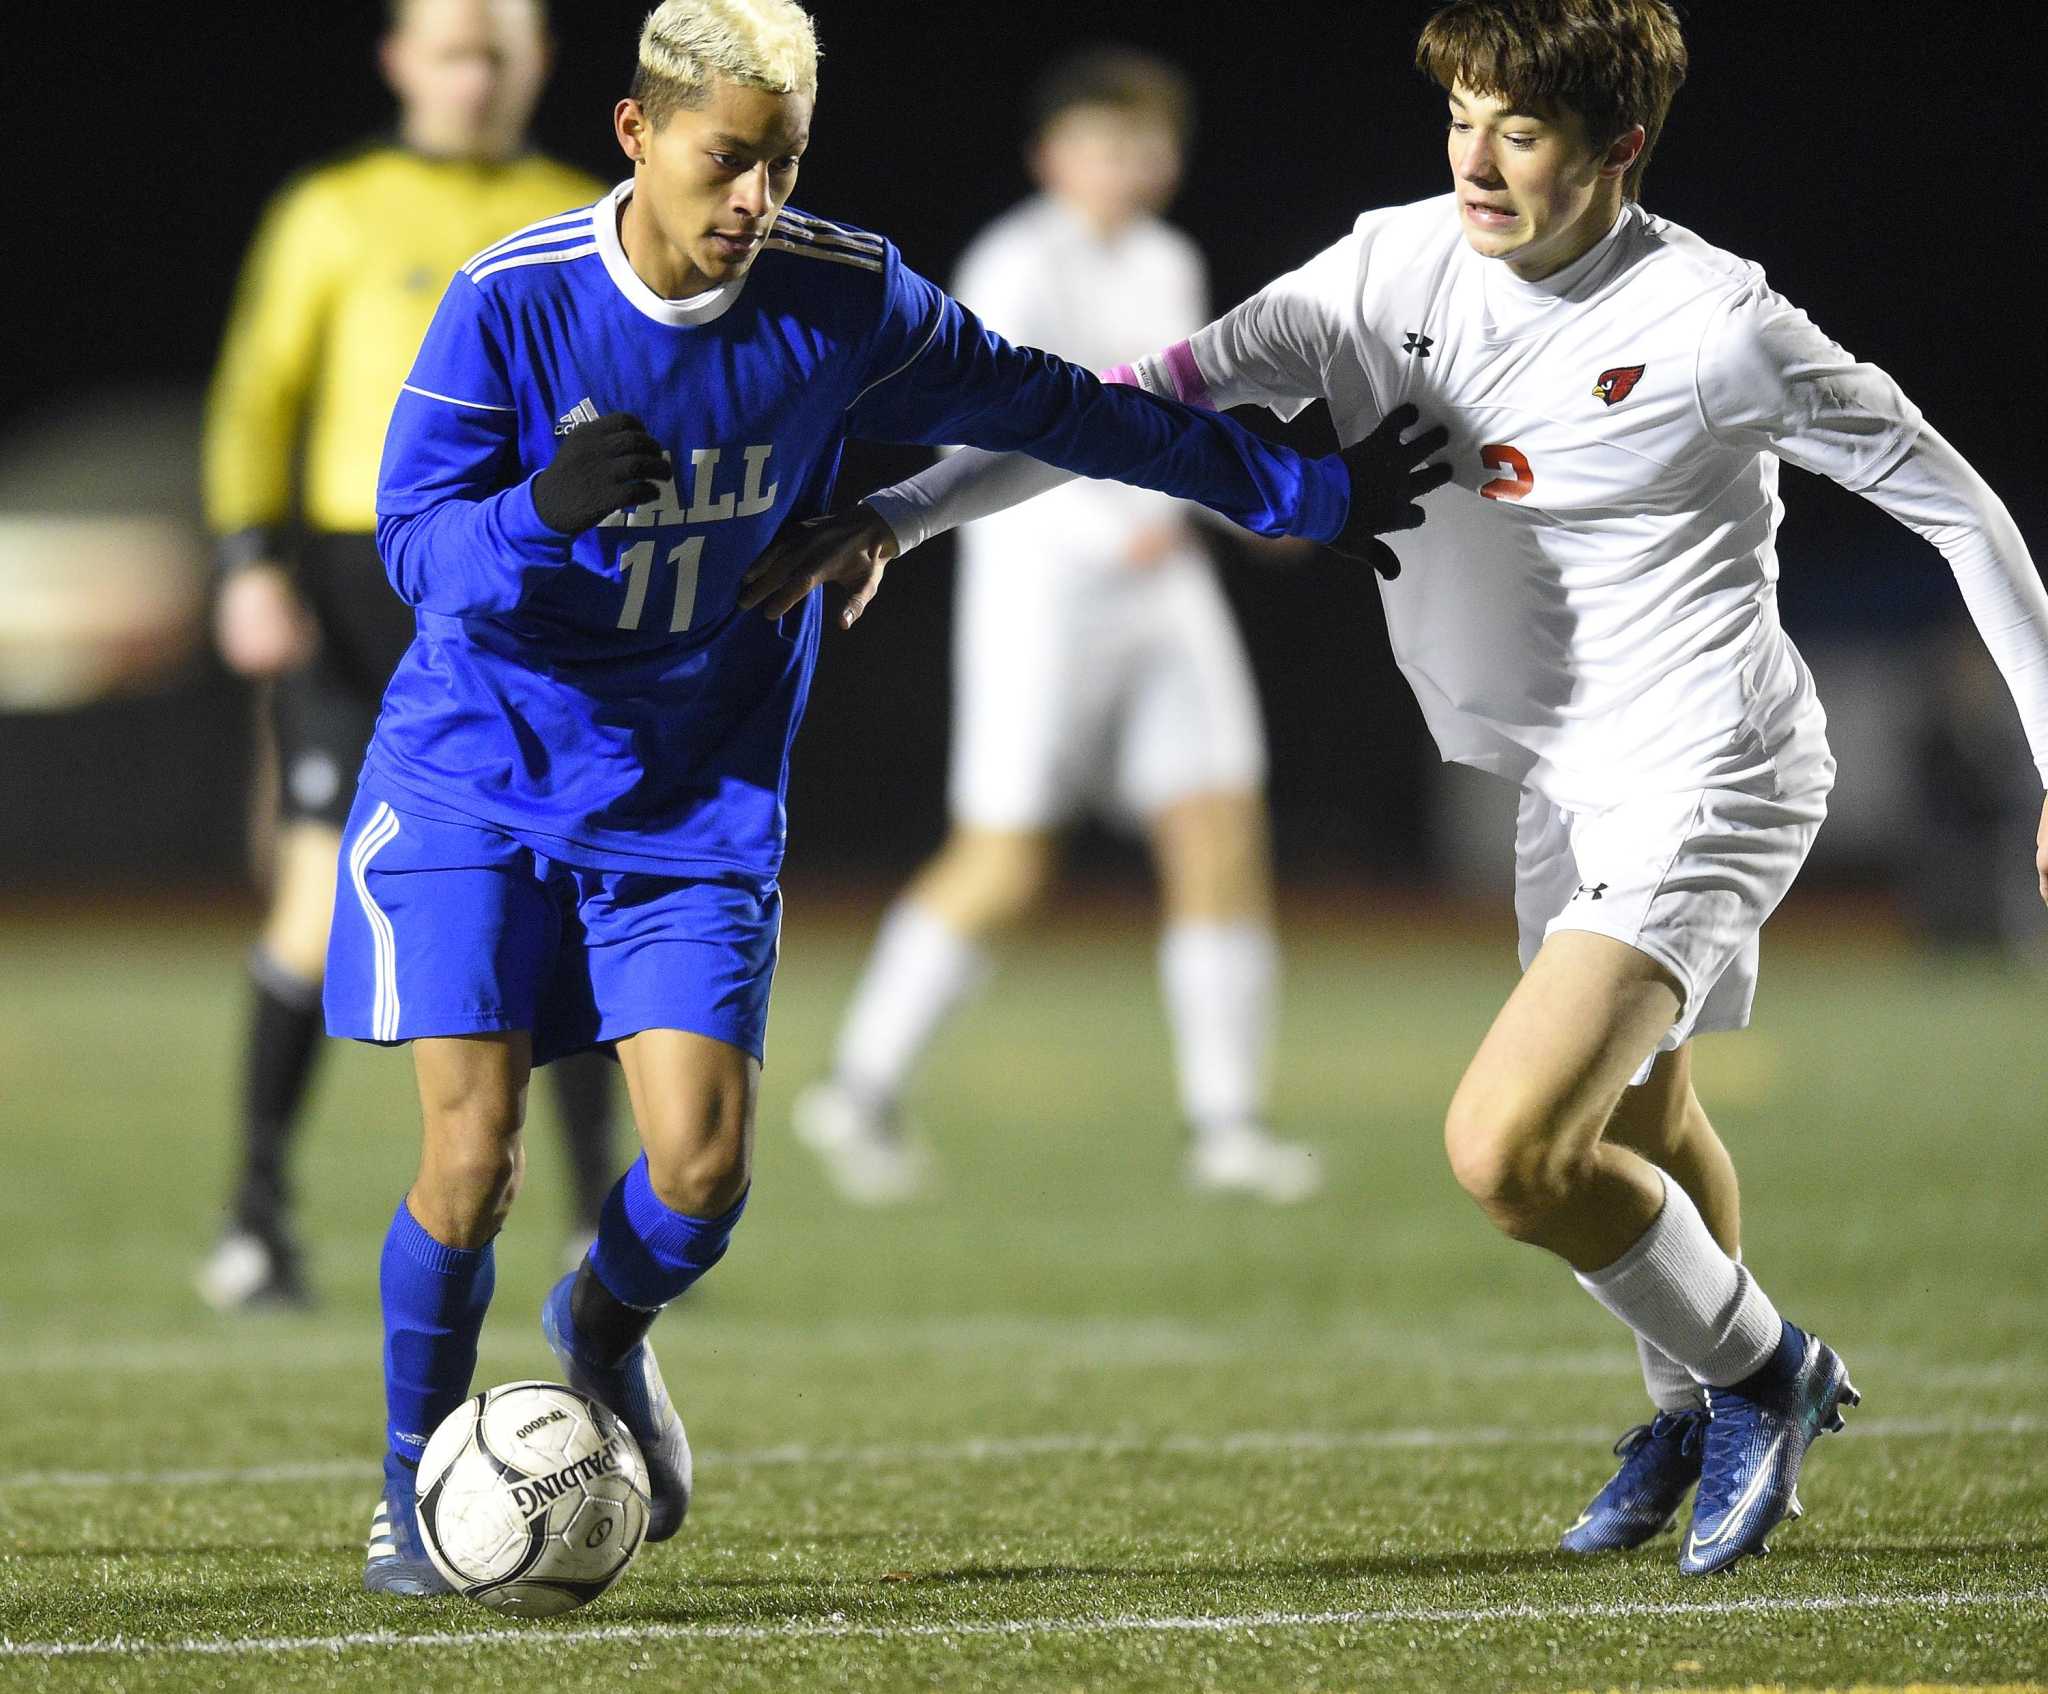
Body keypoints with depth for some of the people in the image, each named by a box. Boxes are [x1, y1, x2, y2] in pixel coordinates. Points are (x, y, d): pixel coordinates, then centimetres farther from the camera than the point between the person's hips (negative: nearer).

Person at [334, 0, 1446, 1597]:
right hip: (476, 776, -2)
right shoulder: (512, 302, -16)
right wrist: (543, 507, -36)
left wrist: (1306, 494, 7)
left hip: (693, 798, 2)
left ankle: (608, 1332, 26)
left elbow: (1050, 409, 2)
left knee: (704, 1164, -10)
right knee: (472, 1153, -9)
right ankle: (416, 1483, 15)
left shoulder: (843, 298, -10)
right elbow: (416, 542, -14)